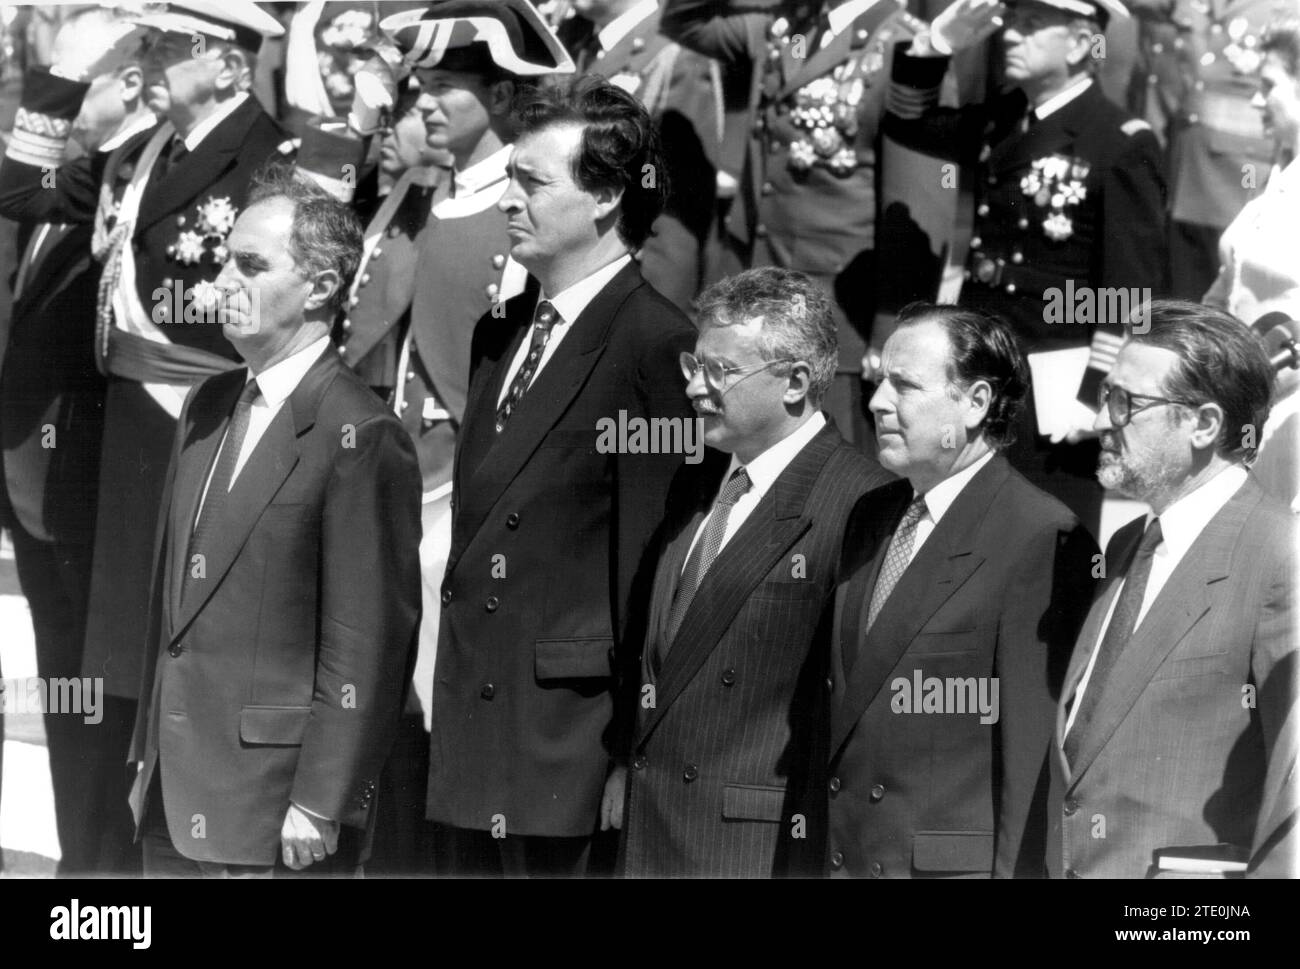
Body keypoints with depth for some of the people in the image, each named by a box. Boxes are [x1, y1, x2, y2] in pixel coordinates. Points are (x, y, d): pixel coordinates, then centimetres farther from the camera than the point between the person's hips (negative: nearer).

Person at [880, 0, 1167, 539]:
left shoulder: (1123, 145, -13)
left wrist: (1096, 397, -14)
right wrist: (939, 45, 5)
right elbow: (908, 124, 22)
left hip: (1058, 387, -7)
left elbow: (1132, 290, -13)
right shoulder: (1000, 121, 9)